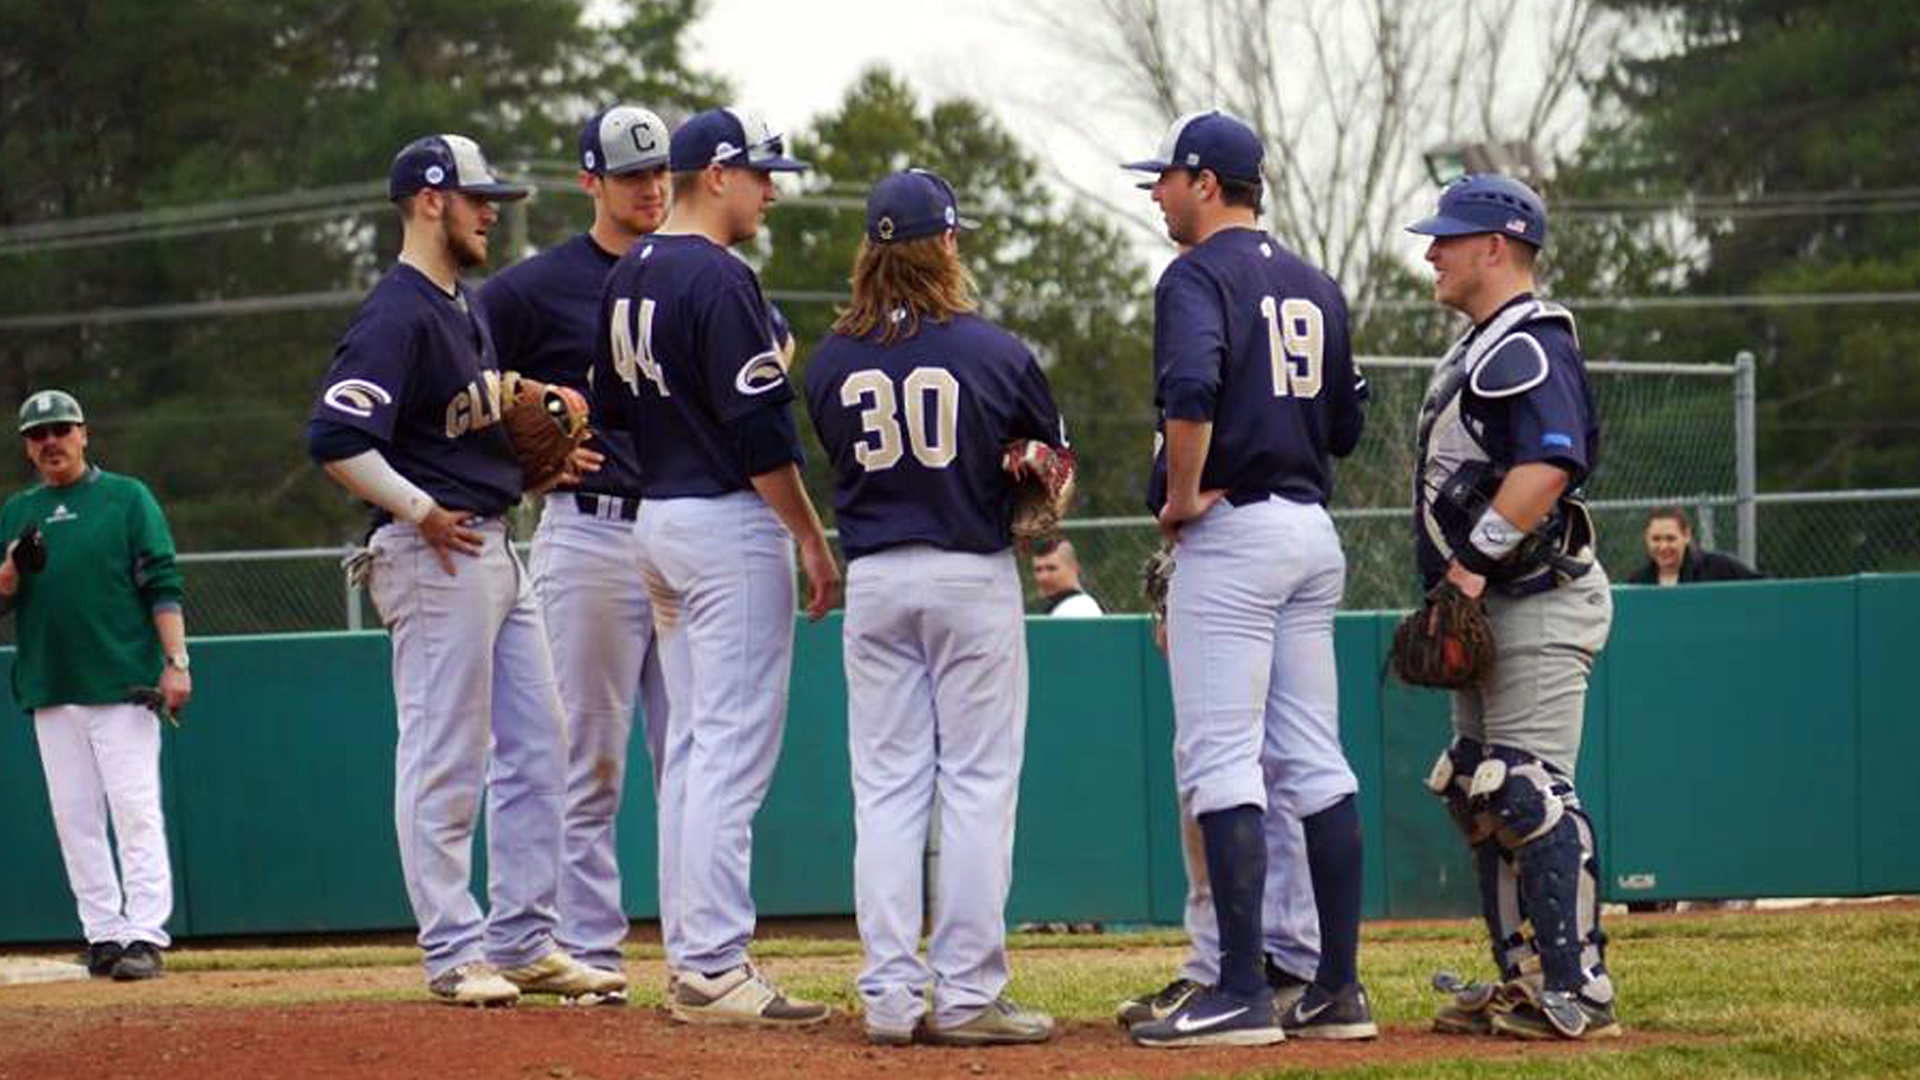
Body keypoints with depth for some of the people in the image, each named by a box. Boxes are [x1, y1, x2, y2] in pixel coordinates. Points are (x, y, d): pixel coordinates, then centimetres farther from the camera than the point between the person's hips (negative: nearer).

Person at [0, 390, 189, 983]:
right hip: (50, 690, 4)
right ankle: (103, 935, 7)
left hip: (123, 685, -4)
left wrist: (175, 661, -11)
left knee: (135, 809, -11)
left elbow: (163, 585, -1)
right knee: (74, 818, 2)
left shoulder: (127, 497, 5)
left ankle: (144, 936, -14)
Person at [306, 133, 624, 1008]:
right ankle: (453, 953, 0)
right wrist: (423, 514, -19)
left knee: (536, 746, 11)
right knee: (444, 758, -5)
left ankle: (522, 942, 16)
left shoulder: (465, 306, 16)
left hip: (495, 550, 10)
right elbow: (335, 439, -24)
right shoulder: (396, 315, -15)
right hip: (437, 554, -10)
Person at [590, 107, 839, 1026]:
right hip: (729, 521, -10)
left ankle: (691, 958, 14)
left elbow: (613, 406, 18)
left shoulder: (628, 277, 12)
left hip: (657, 519, 10)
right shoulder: (719, 280, -16)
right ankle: (714, 970, -11)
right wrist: (813, 540, -14)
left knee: (691, 746, 12)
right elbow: (759, 431, -19)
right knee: (734, 749, -9)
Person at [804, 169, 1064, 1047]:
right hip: (973, 575, -3)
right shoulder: (995, 353, -8)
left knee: (885, 788, 7)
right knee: (978, 785, 1)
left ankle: (890, 994, 4)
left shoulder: (832, 361, 0)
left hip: (874, 580, 3)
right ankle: (966, 995, -1)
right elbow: (1053, 464, 4)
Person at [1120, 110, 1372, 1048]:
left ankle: (1242, 995, -12)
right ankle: (1338, 989, 10)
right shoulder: (1315, 287, 16)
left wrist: (1183, 495, -16)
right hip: (1315, 530, 8)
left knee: (1221, 761, -8)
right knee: (1314, 762, 9)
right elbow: (1346, 426, 20)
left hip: (1232, 530, -8)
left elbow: (1189, 390, -27)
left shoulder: (1198, 277, -9)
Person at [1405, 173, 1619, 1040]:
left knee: (1532, 793, -13)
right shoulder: (1481, 348, 20)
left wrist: (1473, 563, -26)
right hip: (1490, 608, 11)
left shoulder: (1529, 344, -14)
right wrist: (1459, 582, 17)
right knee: (1478, 793, 13)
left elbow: (1547, 467, -27)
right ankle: (1522, 979, 18)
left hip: (1537, 602, -11)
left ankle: (1575, 993, -13)